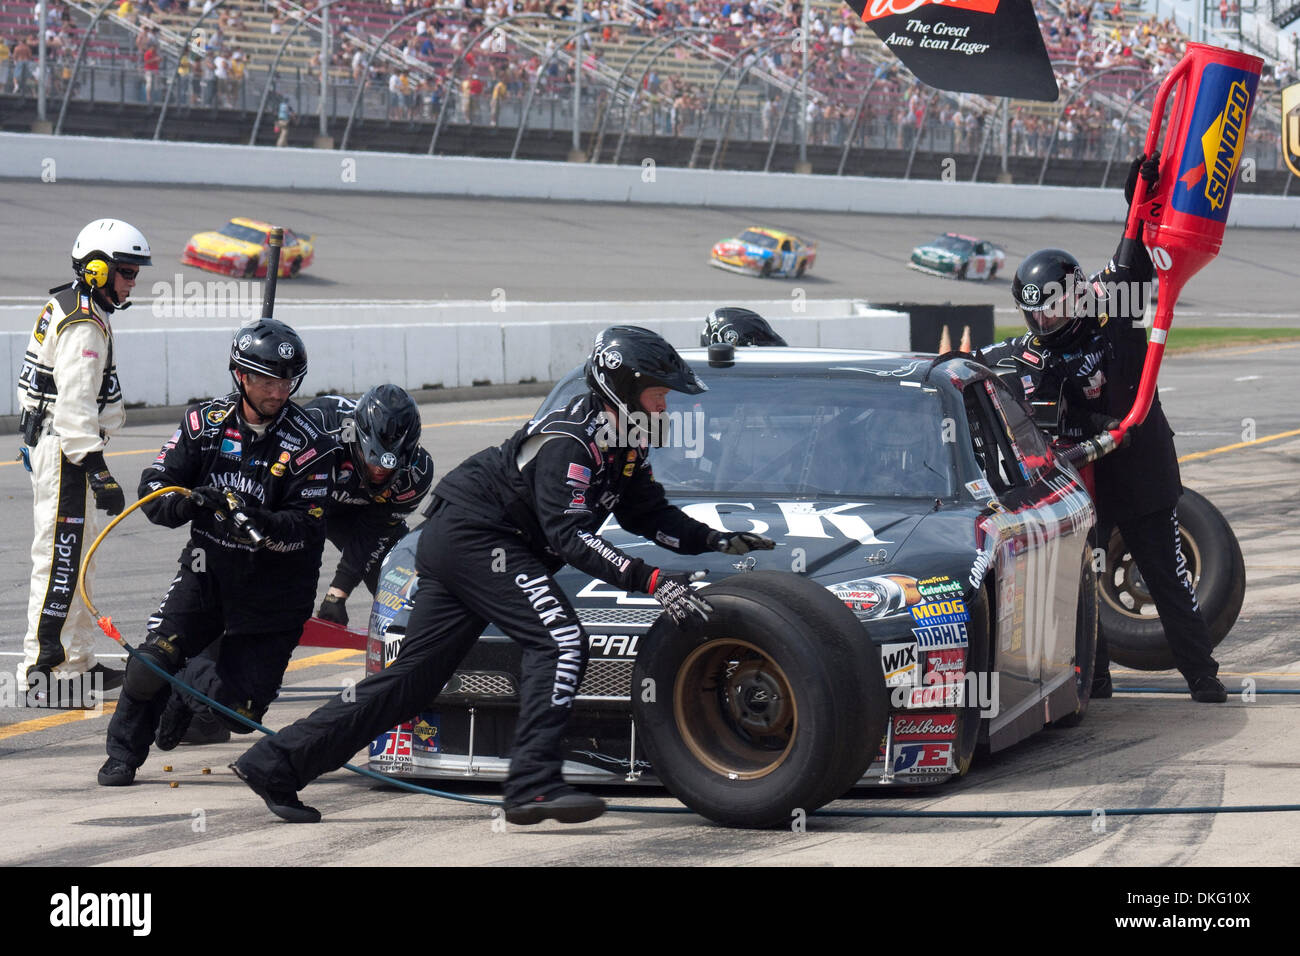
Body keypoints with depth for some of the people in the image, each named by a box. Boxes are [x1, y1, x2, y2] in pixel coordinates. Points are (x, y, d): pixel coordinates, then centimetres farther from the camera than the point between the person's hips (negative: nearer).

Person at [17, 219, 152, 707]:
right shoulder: (84, 327, -19)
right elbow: (75, 406, -26)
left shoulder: (66, 309, 14)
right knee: (60, 559, -10)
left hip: (49, 443, 11)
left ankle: (76, 664, 23)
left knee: (79, 557, 16)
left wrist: (34, 444, 30)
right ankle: (41, 672, -10)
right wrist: (99, 471, -28)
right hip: (67, 452, -11)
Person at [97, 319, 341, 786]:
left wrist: (258, 523, -34)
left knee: (240, 707, -3)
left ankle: (187, 686, 31)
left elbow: (307, 528, -15)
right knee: (152, 663, -16)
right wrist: (193, 501, -25)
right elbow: (154, 491, -4)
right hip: (206, 572, 1)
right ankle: (123, 754, 9)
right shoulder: (205, 421, -2)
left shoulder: (308, 444, -10)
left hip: (273, 589, -1)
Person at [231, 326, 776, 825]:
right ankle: (533, 784, -26)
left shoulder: (622, 445, 9)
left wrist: (719, 542, 5)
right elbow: (568, 536, -29)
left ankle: (275, 764, 10)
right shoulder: (568, 443, -21)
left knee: (416, 674, 7)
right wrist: (652, 582, -35)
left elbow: (648, 514, 16)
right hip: (472, 535, -10)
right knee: (561, 640, -19)